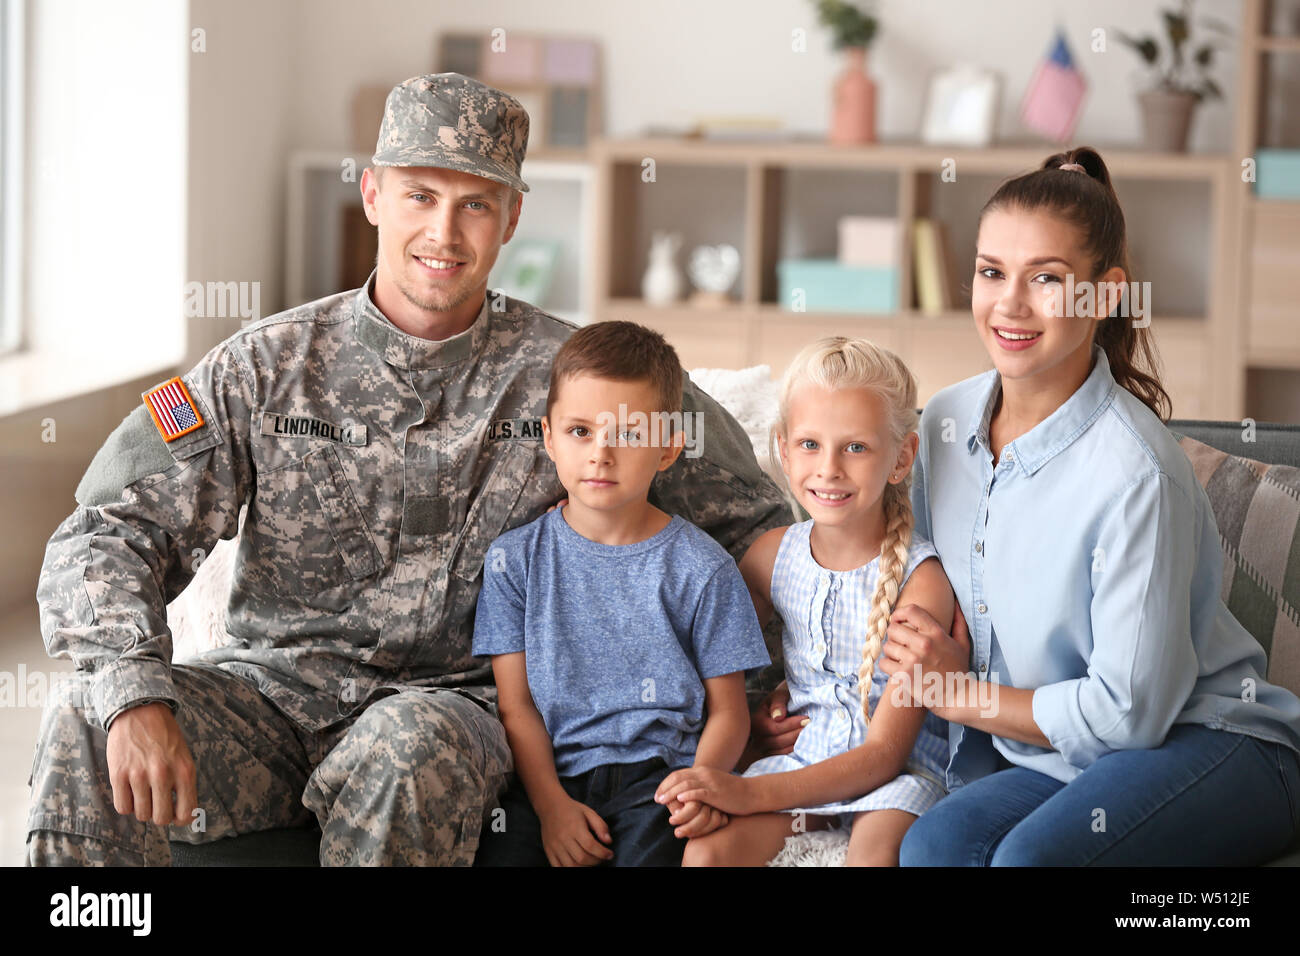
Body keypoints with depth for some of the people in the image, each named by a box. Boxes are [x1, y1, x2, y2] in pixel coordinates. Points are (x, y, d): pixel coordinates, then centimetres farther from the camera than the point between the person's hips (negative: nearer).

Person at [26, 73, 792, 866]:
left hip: (452, 698, -1)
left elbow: (742, 514, 12)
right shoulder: (268, 366, 0)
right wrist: (135, 695, -27)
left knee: (406, 752, -38)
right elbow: (110, 533, -8)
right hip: (273, 684, 1)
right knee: (84, 731, -27)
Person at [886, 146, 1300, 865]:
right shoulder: (944, 423, 0)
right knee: (932, 845, -26)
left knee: (1033, 855, -32)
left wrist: (965, 693, -8)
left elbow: (1129, 710, -18)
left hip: (1212, 748, -5)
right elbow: (948, 612, 17)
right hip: (1040, 750, 5)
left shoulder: (1134, 471, -22)